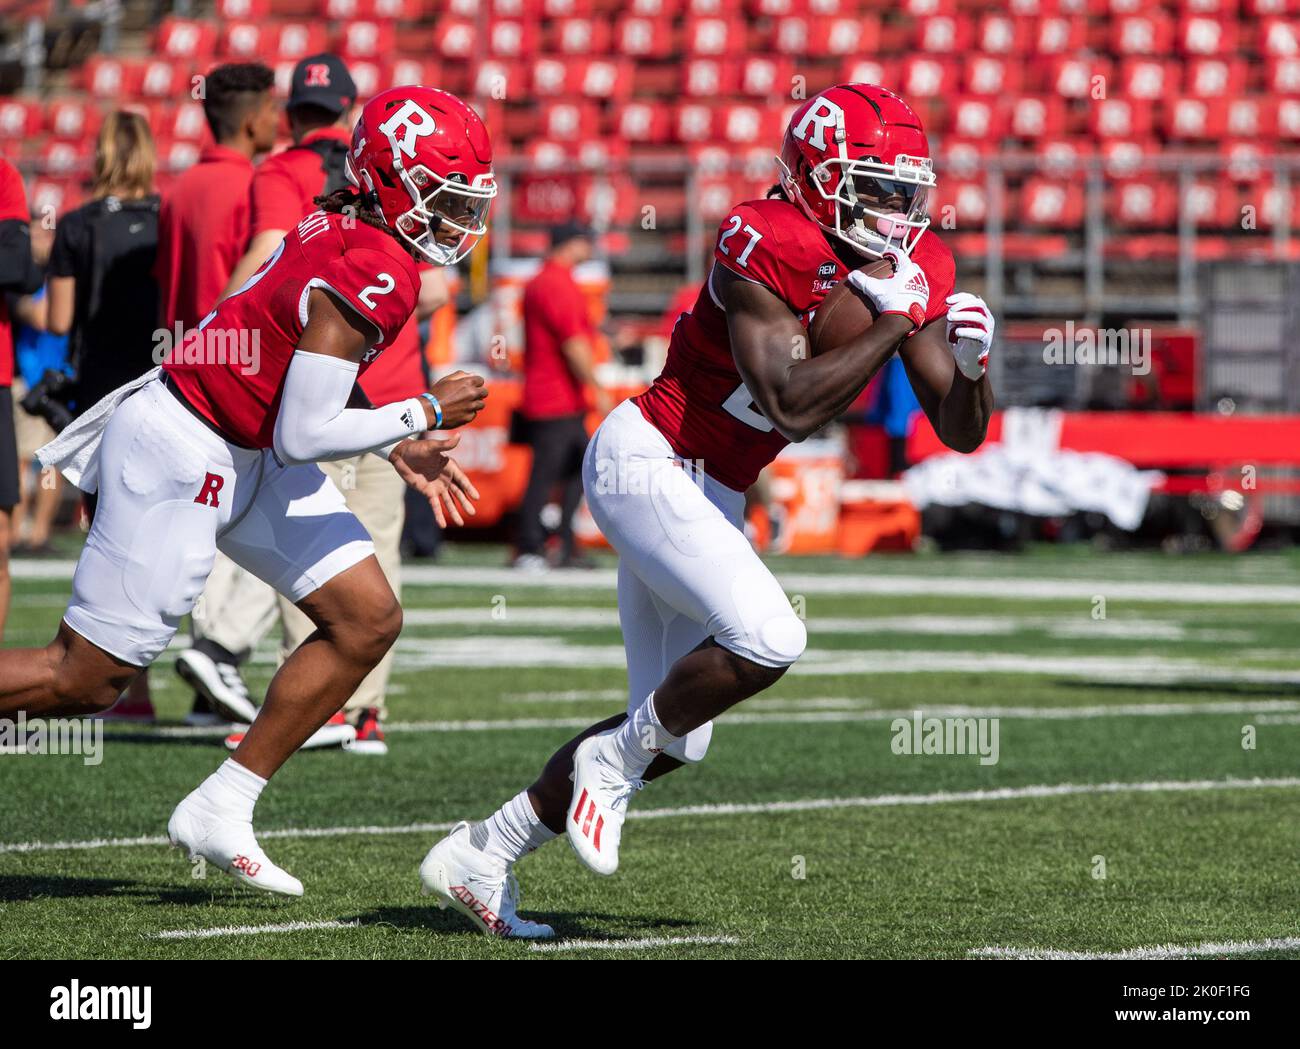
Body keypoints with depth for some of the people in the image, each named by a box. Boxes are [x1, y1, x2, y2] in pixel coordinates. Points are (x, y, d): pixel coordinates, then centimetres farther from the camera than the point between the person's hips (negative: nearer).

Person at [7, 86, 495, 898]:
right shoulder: (375, 277, -24)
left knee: (369, 621, 5)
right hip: (181, 458, -10)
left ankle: (220, 812, 11)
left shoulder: (351, 230, 5)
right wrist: (427, 415, -11)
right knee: (84, 679, -4)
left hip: (245, 452, 10)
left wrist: (399, 450, 15)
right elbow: (303, 436, -24)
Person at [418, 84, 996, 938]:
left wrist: (971, 365, -17)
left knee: (674, 736, 9)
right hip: (646, 460, -9)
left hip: (710, 496, 9)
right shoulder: (765, 246, -22)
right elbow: (790, 405, -28)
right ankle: (613, 762, -4)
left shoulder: (917, 269, 1)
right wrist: (892, 326, -25)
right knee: (766, 637, -28)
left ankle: (480, 857, 20)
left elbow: (960, 431, 3)